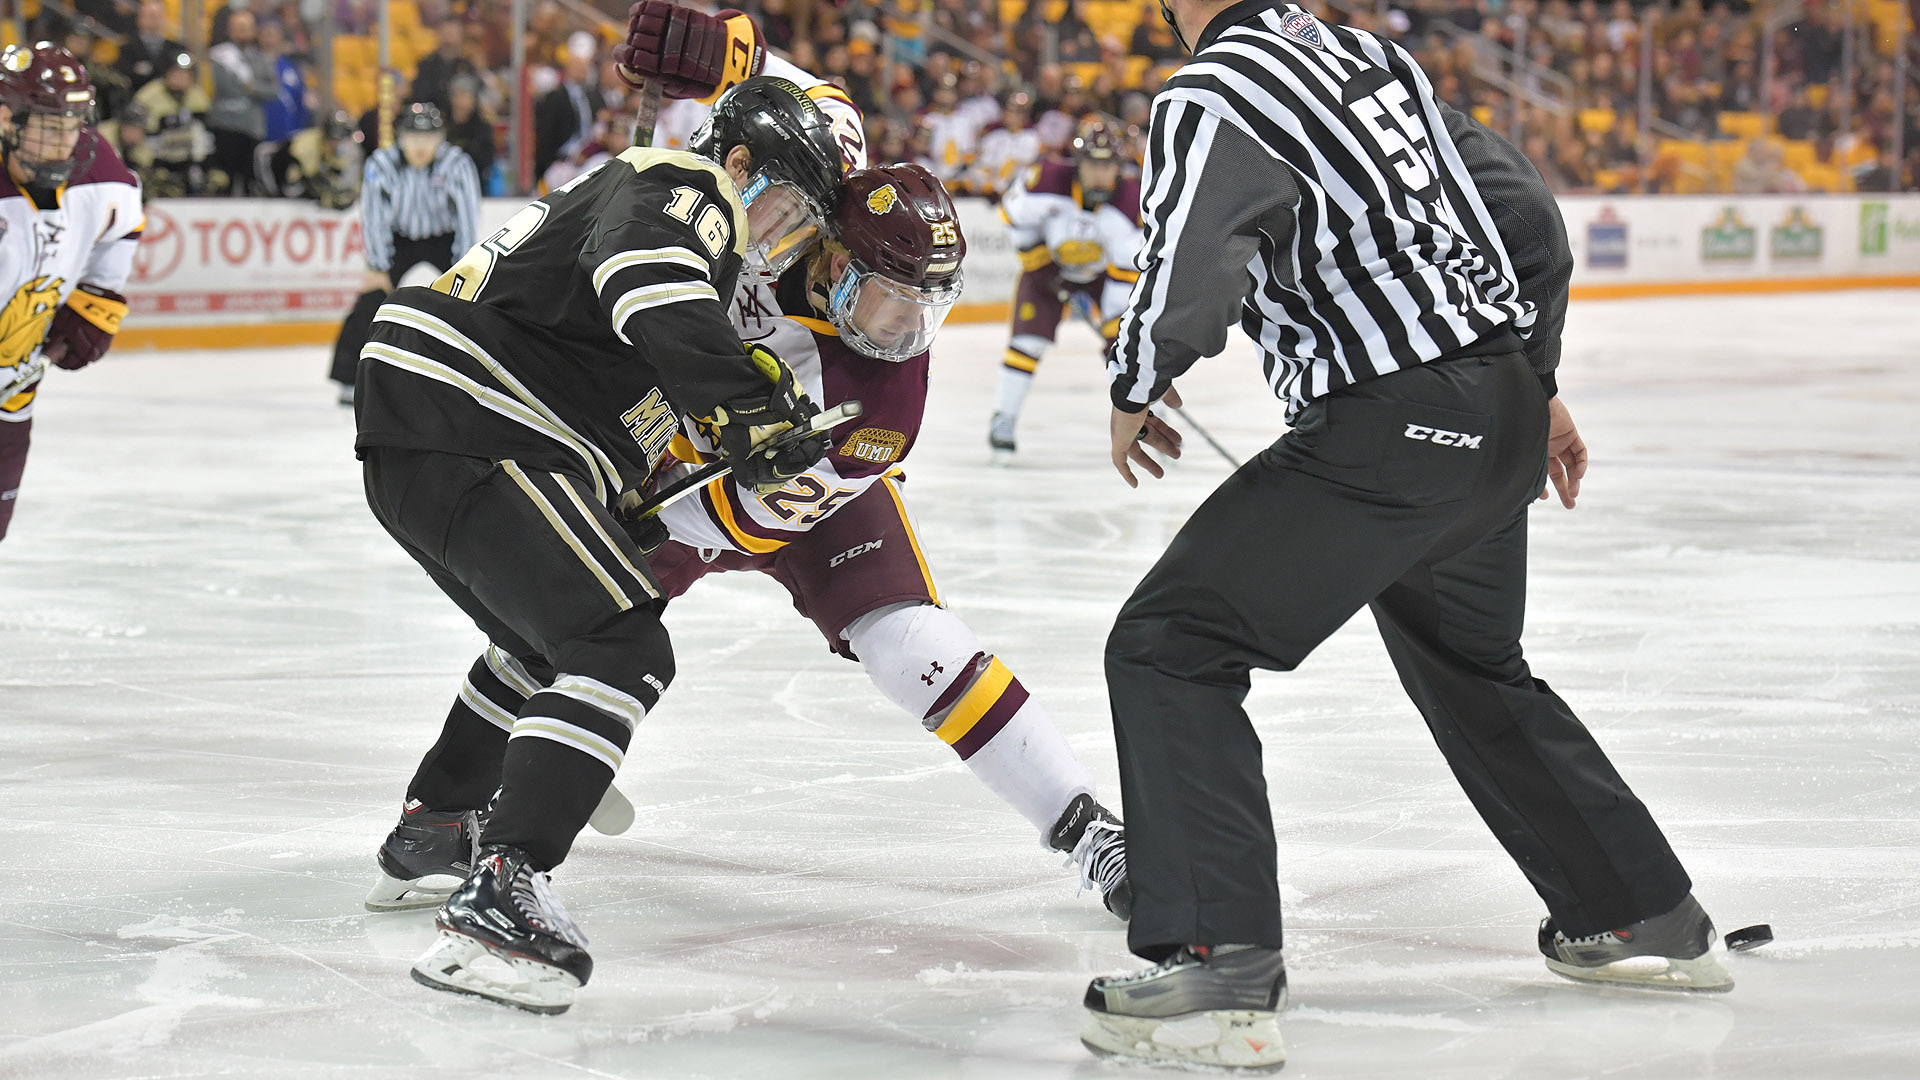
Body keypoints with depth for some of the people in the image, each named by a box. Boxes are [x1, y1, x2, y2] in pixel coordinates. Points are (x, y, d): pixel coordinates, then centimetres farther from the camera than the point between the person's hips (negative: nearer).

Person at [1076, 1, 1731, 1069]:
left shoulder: (1210, 94, -10)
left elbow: (1188, 280, -23)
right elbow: (1528, 213, 19)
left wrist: (1135, 390, -2)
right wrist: (1537, 381, 29)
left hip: (1392, 434, -8)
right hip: (1507, 413, 9)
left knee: (1170, 646, -3)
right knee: (1472, 667, 29)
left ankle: (1221, 973, -13)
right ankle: (1647, 921, 39)